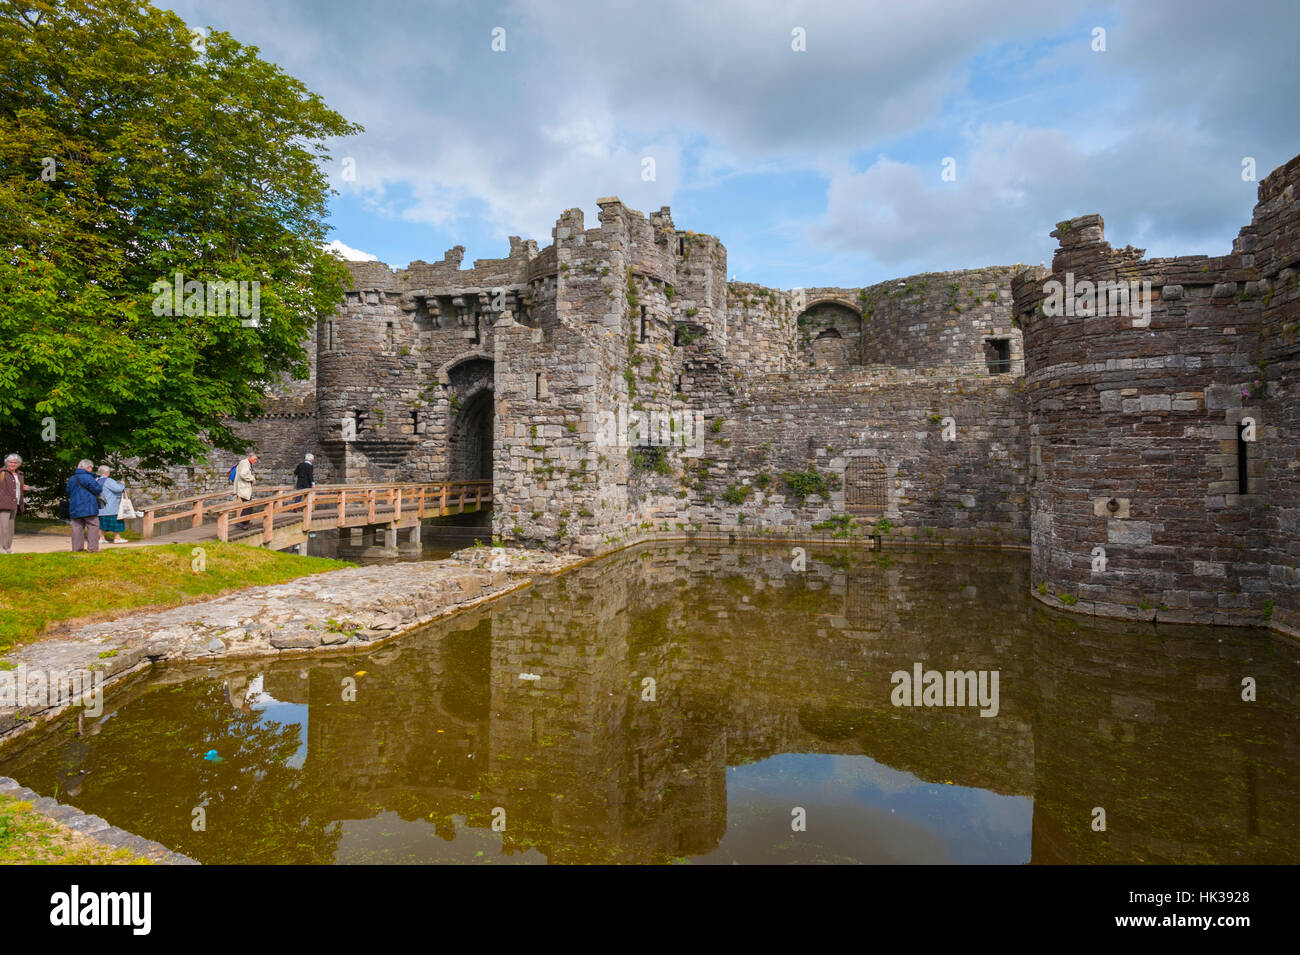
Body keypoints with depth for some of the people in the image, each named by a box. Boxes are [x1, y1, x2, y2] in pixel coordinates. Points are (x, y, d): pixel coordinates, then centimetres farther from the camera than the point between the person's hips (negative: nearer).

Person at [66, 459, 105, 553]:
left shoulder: (71, 479, 13)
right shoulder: (88, 477, -11)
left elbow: (68, 492, 21)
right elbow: (98, 489, -12)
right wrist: (100, 484, 6)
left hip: (74, 509, 7)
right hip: (88, 508, -7)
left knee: (77, 527, 9)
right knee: (93, 526, -1)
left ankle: (76, 547, 10)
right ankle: (92, 547, -5)